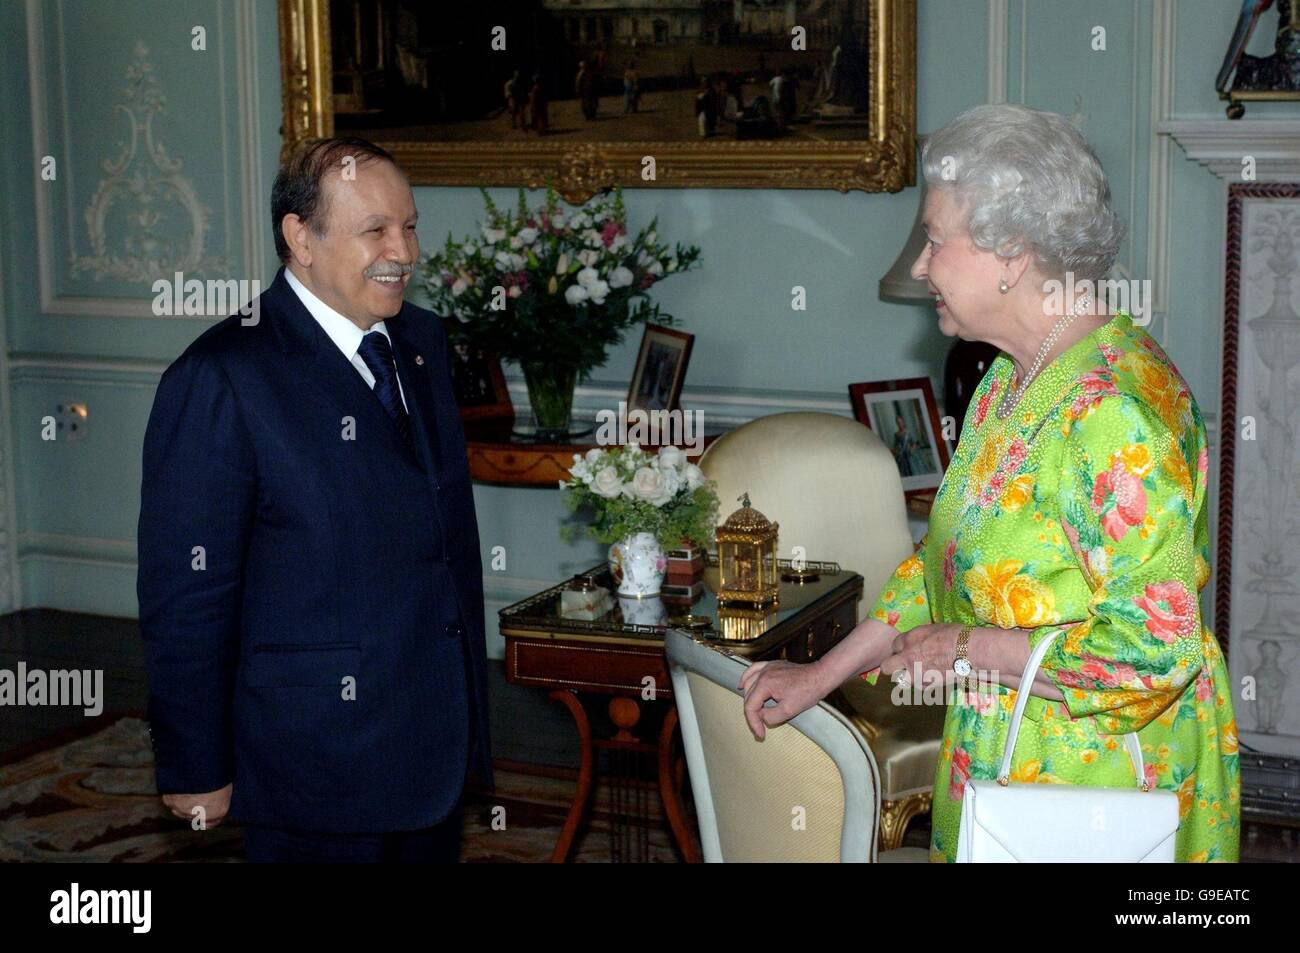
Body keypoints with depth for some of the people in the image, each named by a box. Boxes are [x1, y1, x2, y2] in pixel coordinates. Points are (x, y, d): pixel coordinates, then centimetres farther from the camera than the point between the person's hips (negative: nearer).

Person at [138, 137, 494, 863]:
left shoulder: (424, 342, 8)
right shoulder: (222, 379, -16)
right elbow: (186, 597, -14)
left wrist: (471, 705, 14)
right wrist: (196, 773, -11)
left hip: (440, 748, 7)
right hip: (319, 772, -7)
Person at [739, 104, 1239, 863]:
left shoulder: (1116, 408, -24)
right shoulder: (1012, 382, 7)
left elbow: (1153, 648, -28)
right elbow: (944, 563, 16)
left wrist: (963, 647, -18)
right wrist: (821, 676, 13)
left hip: (1094, 783, -8)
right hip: (1000, 759, 9)